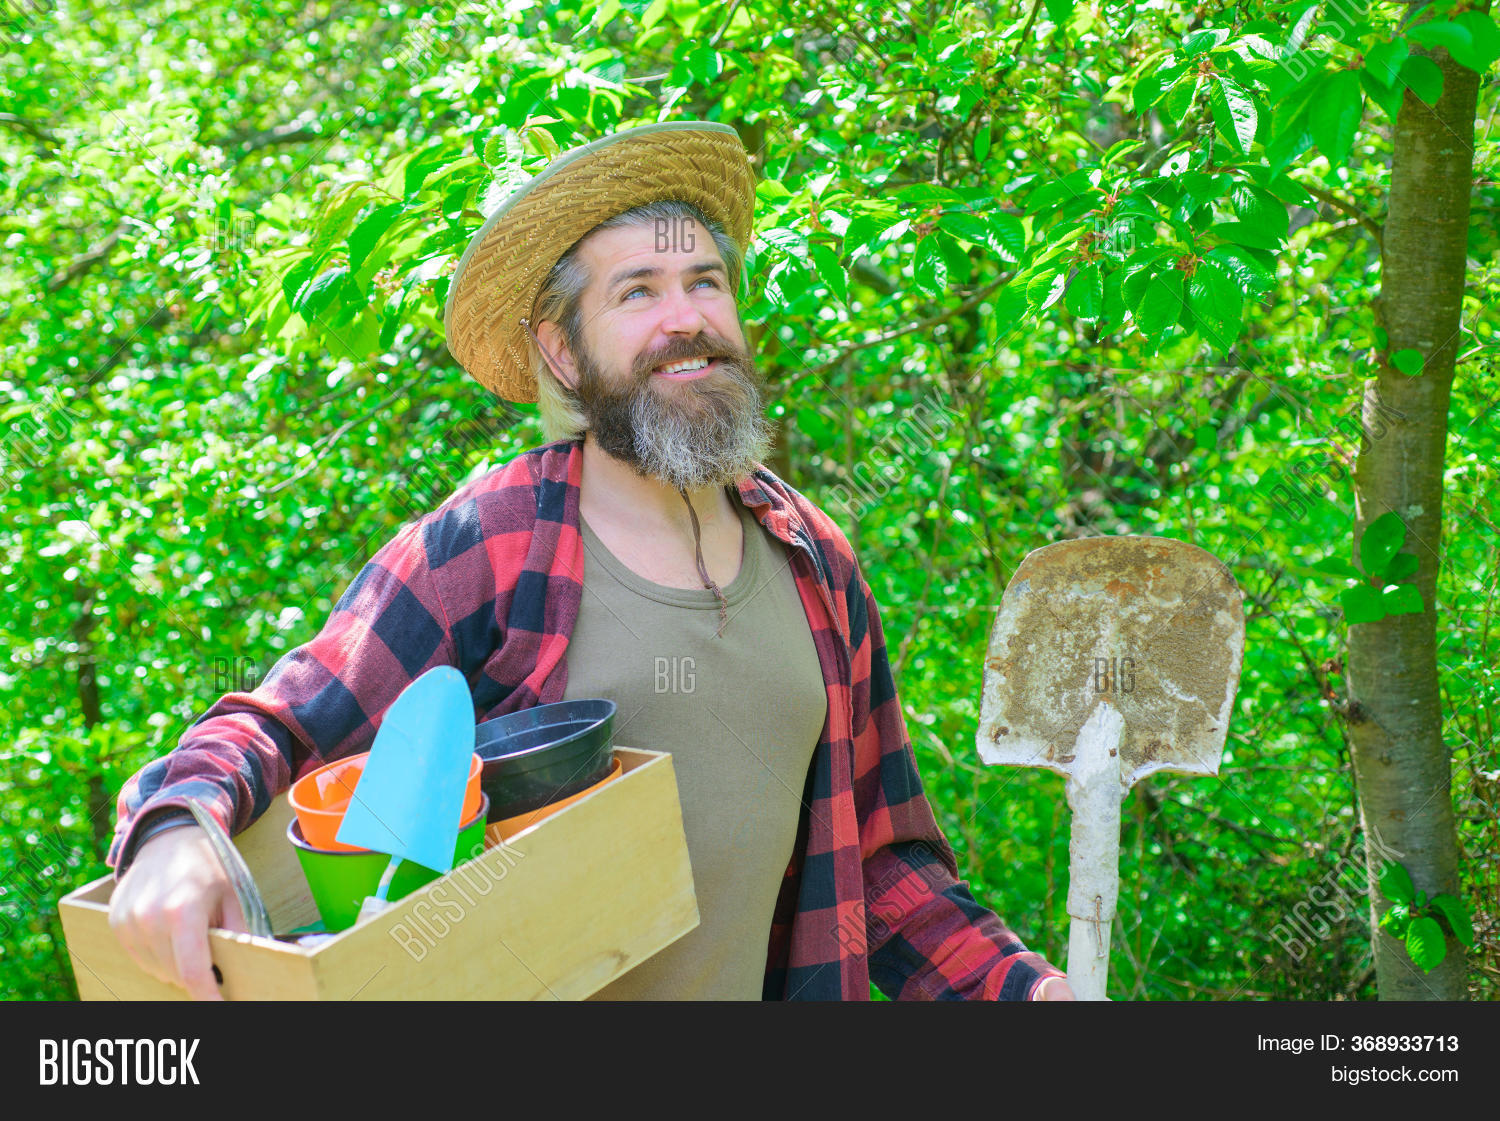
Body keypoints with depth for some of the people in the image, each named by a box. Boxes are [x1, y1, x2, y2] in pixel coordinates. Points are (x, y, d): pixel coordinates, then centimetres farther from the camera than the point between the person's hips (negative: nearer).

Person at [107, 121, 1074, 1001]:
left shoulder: (817, 565, 1)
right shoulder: (480, 551, -12)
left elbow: (877, 852, 7)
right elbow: (276, 730, -11)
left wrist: (1016, 981, -5)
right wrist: (177, 833, -32)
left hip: (763, 982, 4)